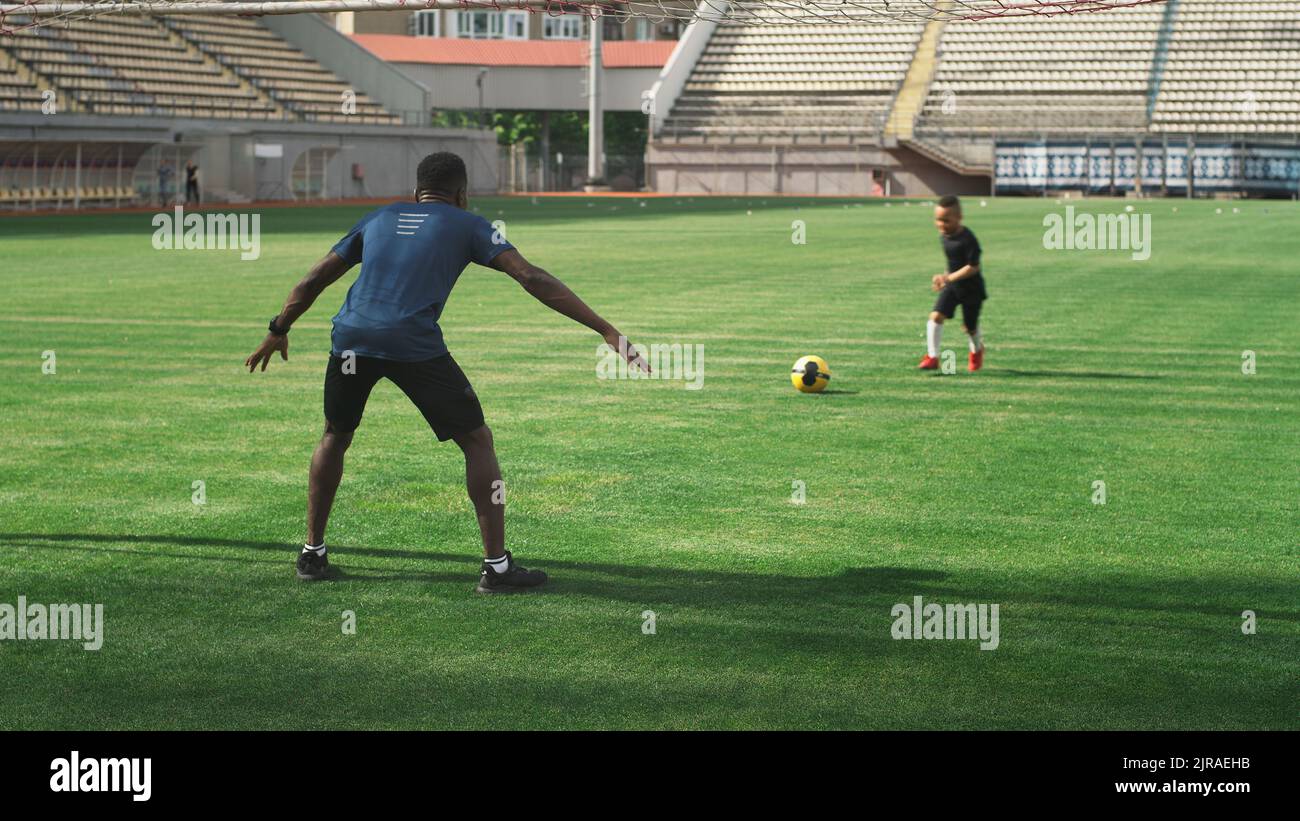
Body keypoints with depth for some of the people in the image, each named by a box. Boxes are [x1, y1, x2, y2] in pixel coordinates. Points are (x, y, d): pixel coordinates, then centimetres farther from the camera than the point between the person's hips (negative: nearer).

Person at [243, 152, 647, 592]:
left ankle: (312, 553, 29)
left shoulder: (378, 218, 25)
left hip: (351, 338, 4)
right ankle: (496, 566, 5)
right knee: (477, 441, 9)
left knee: (335, 437, 27)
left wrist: (278, 332, 41)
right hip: (414, 345, -4)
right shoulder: (467, 225, 15)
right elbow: (532, 278, 4)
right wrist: (606, 331, 1)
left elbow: (313, 281, 27)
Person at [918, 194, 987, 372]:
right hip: (952, 285, 6)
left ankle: (977, 351, 43)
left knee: (970, 327, 10)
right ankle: (932, 357, -9)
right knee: (935, 316, -13)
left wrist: (949, 278, -31)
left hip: (971, 287, -6)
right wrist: (945, 278, 11)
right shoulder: (943, 236, -2)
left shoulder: (967, 239, -26)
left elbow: (973, 267, -26)